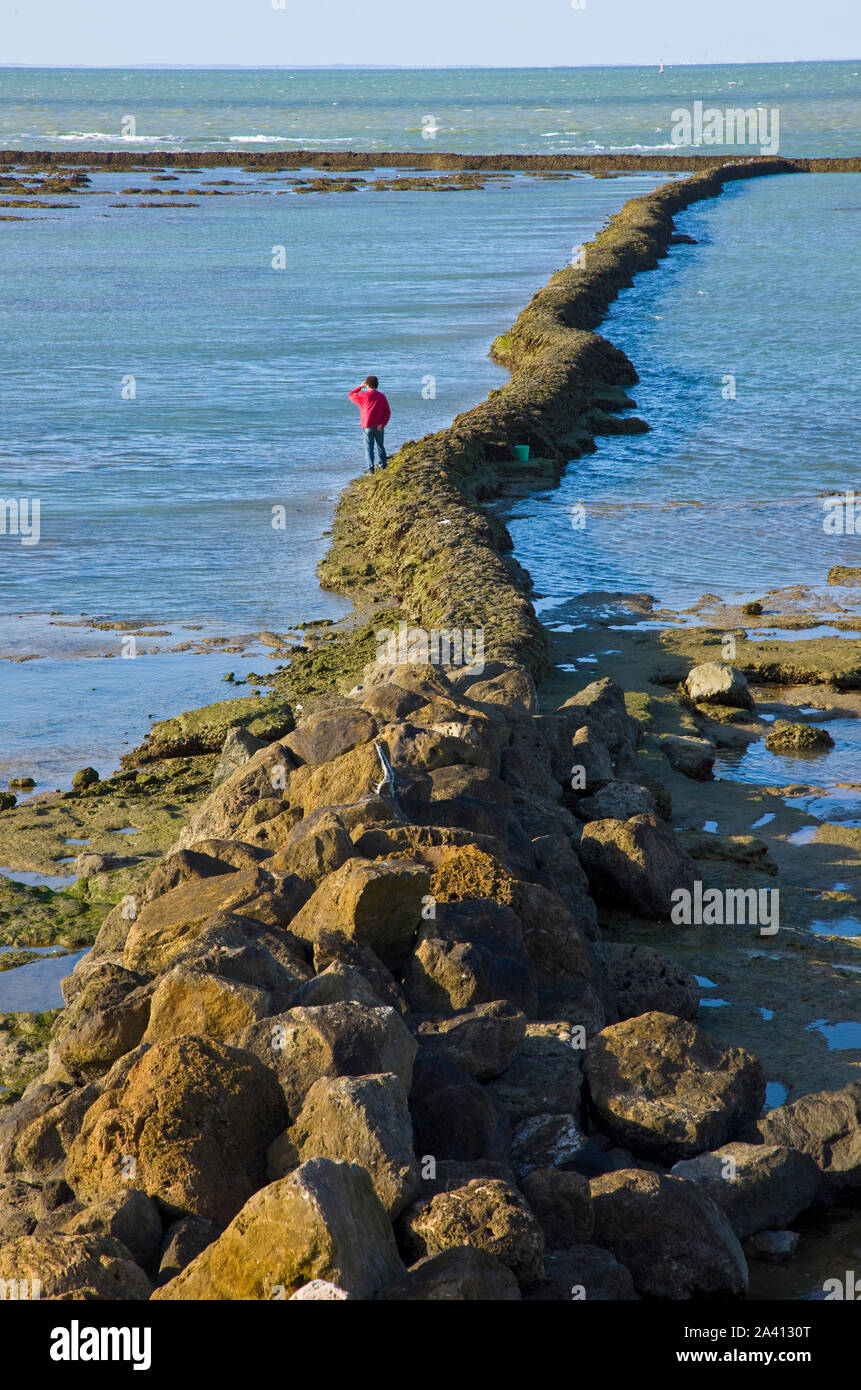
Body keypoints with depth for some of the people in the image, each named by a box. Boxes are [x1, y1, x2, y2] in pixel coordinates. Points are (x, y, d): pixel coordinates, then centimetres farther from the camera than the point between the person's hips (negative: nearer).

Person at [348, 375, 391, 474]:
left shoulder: (364, 396, -9)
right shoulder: (382, 396, 4)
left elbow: (351, 395, 7)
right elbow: (387, 412, -1)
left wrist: (360, 387, 12)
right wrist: (382, 423, -7)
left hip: (368, 426, -3)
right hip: (379, 427, 3)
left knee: (369, 447, 0)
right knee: (380, 445, 18)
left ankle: (371, 468, -7)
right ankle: (383, 465, 21)